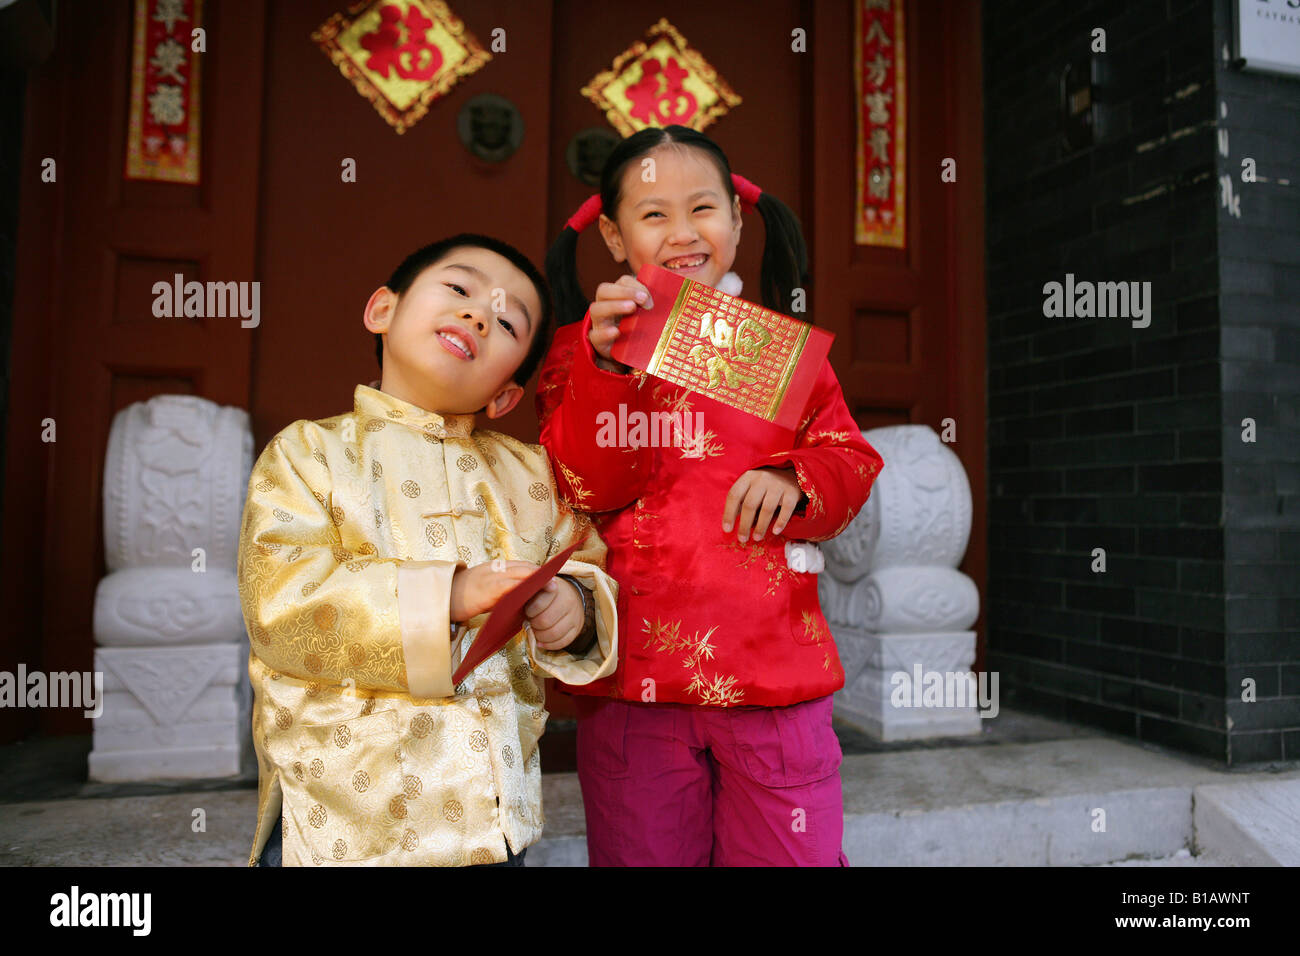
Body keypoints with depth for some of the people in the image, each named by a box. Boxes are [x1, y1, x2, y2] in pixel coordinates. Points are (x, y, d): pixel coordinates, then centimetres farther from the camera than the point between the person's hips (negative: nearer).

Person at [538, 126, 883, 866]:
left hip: (774, 671, 1)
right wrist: (605, 365, -21)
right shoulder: (590, 346, 5)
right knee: (646, 854, 13)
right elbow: (583, 487, -7)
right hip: (636, 679, -1)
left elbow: (851, 465, 8)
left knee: (789, 854, 7)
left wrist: (795, 481, -14)